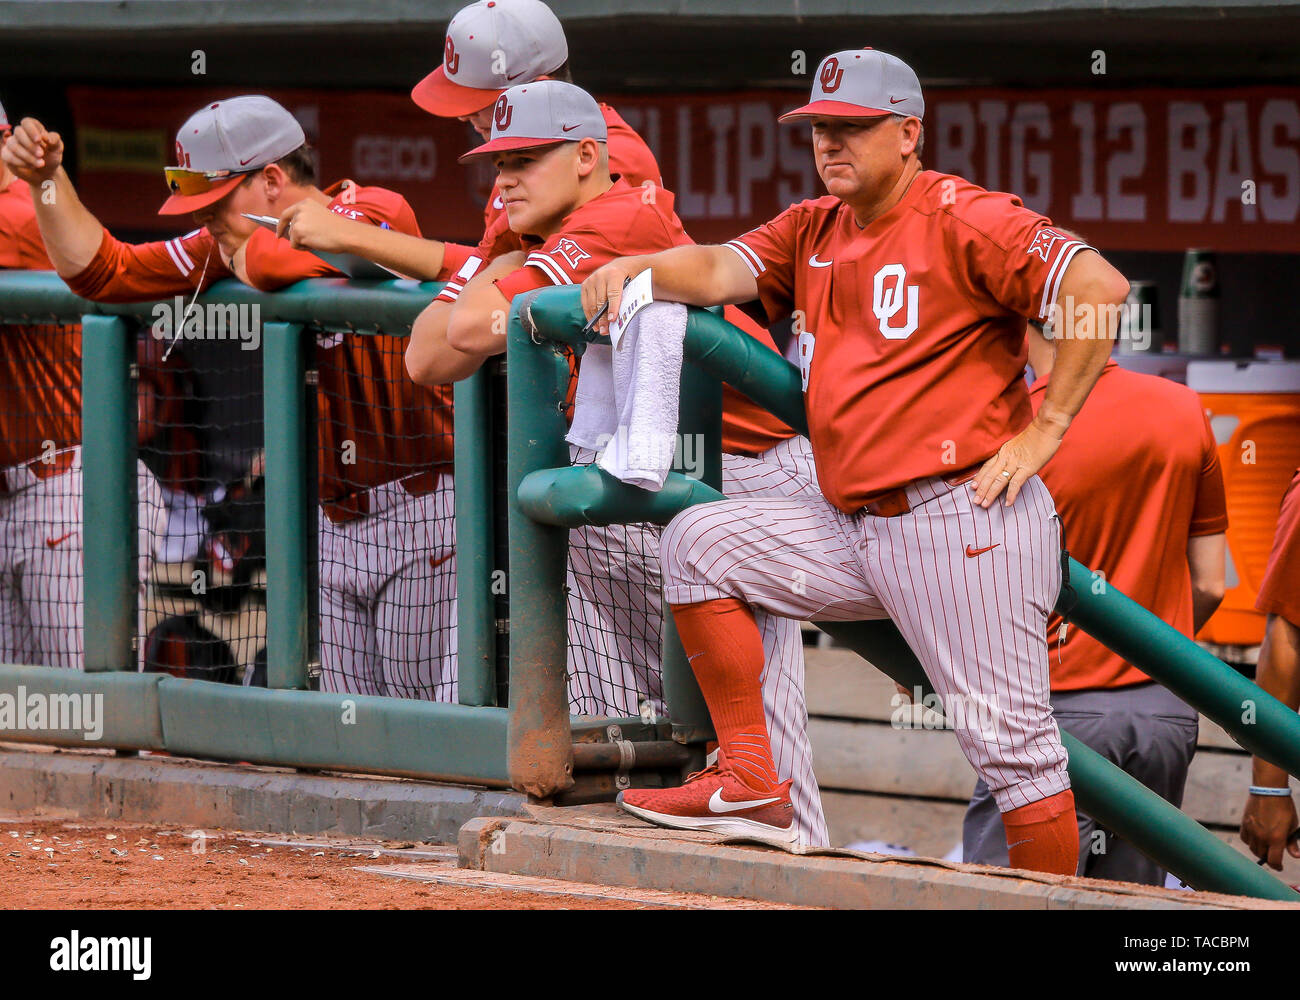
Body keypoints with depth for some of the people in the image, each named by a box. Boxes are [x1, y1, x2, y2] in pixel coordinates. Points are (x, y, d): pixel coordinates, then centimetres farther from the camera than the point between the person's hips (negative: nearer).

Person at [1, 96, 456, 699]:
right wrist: (50, 181, 3)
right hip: (333, 522, 8)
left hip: (421, 518, -8)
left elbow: (279, 259, -32)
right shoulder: (226, 243, 10)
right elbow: (101, 270, 14)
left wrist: (239, 254, -9)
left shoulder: (378, 213, -13)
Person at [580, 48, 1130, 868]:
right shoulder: (814, 231, 16)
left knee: (1011, 739, -8)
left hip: (965, 523, -8)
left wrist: (1046, 429, -17)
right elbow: (721, 271, 6)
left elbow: (1100, 287, -18)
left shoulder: (963, 219, -9)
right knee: (699, 543, 6)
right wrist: (632, 267, -14)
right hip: (853, 530, 8)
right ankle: (752, 786, 3)